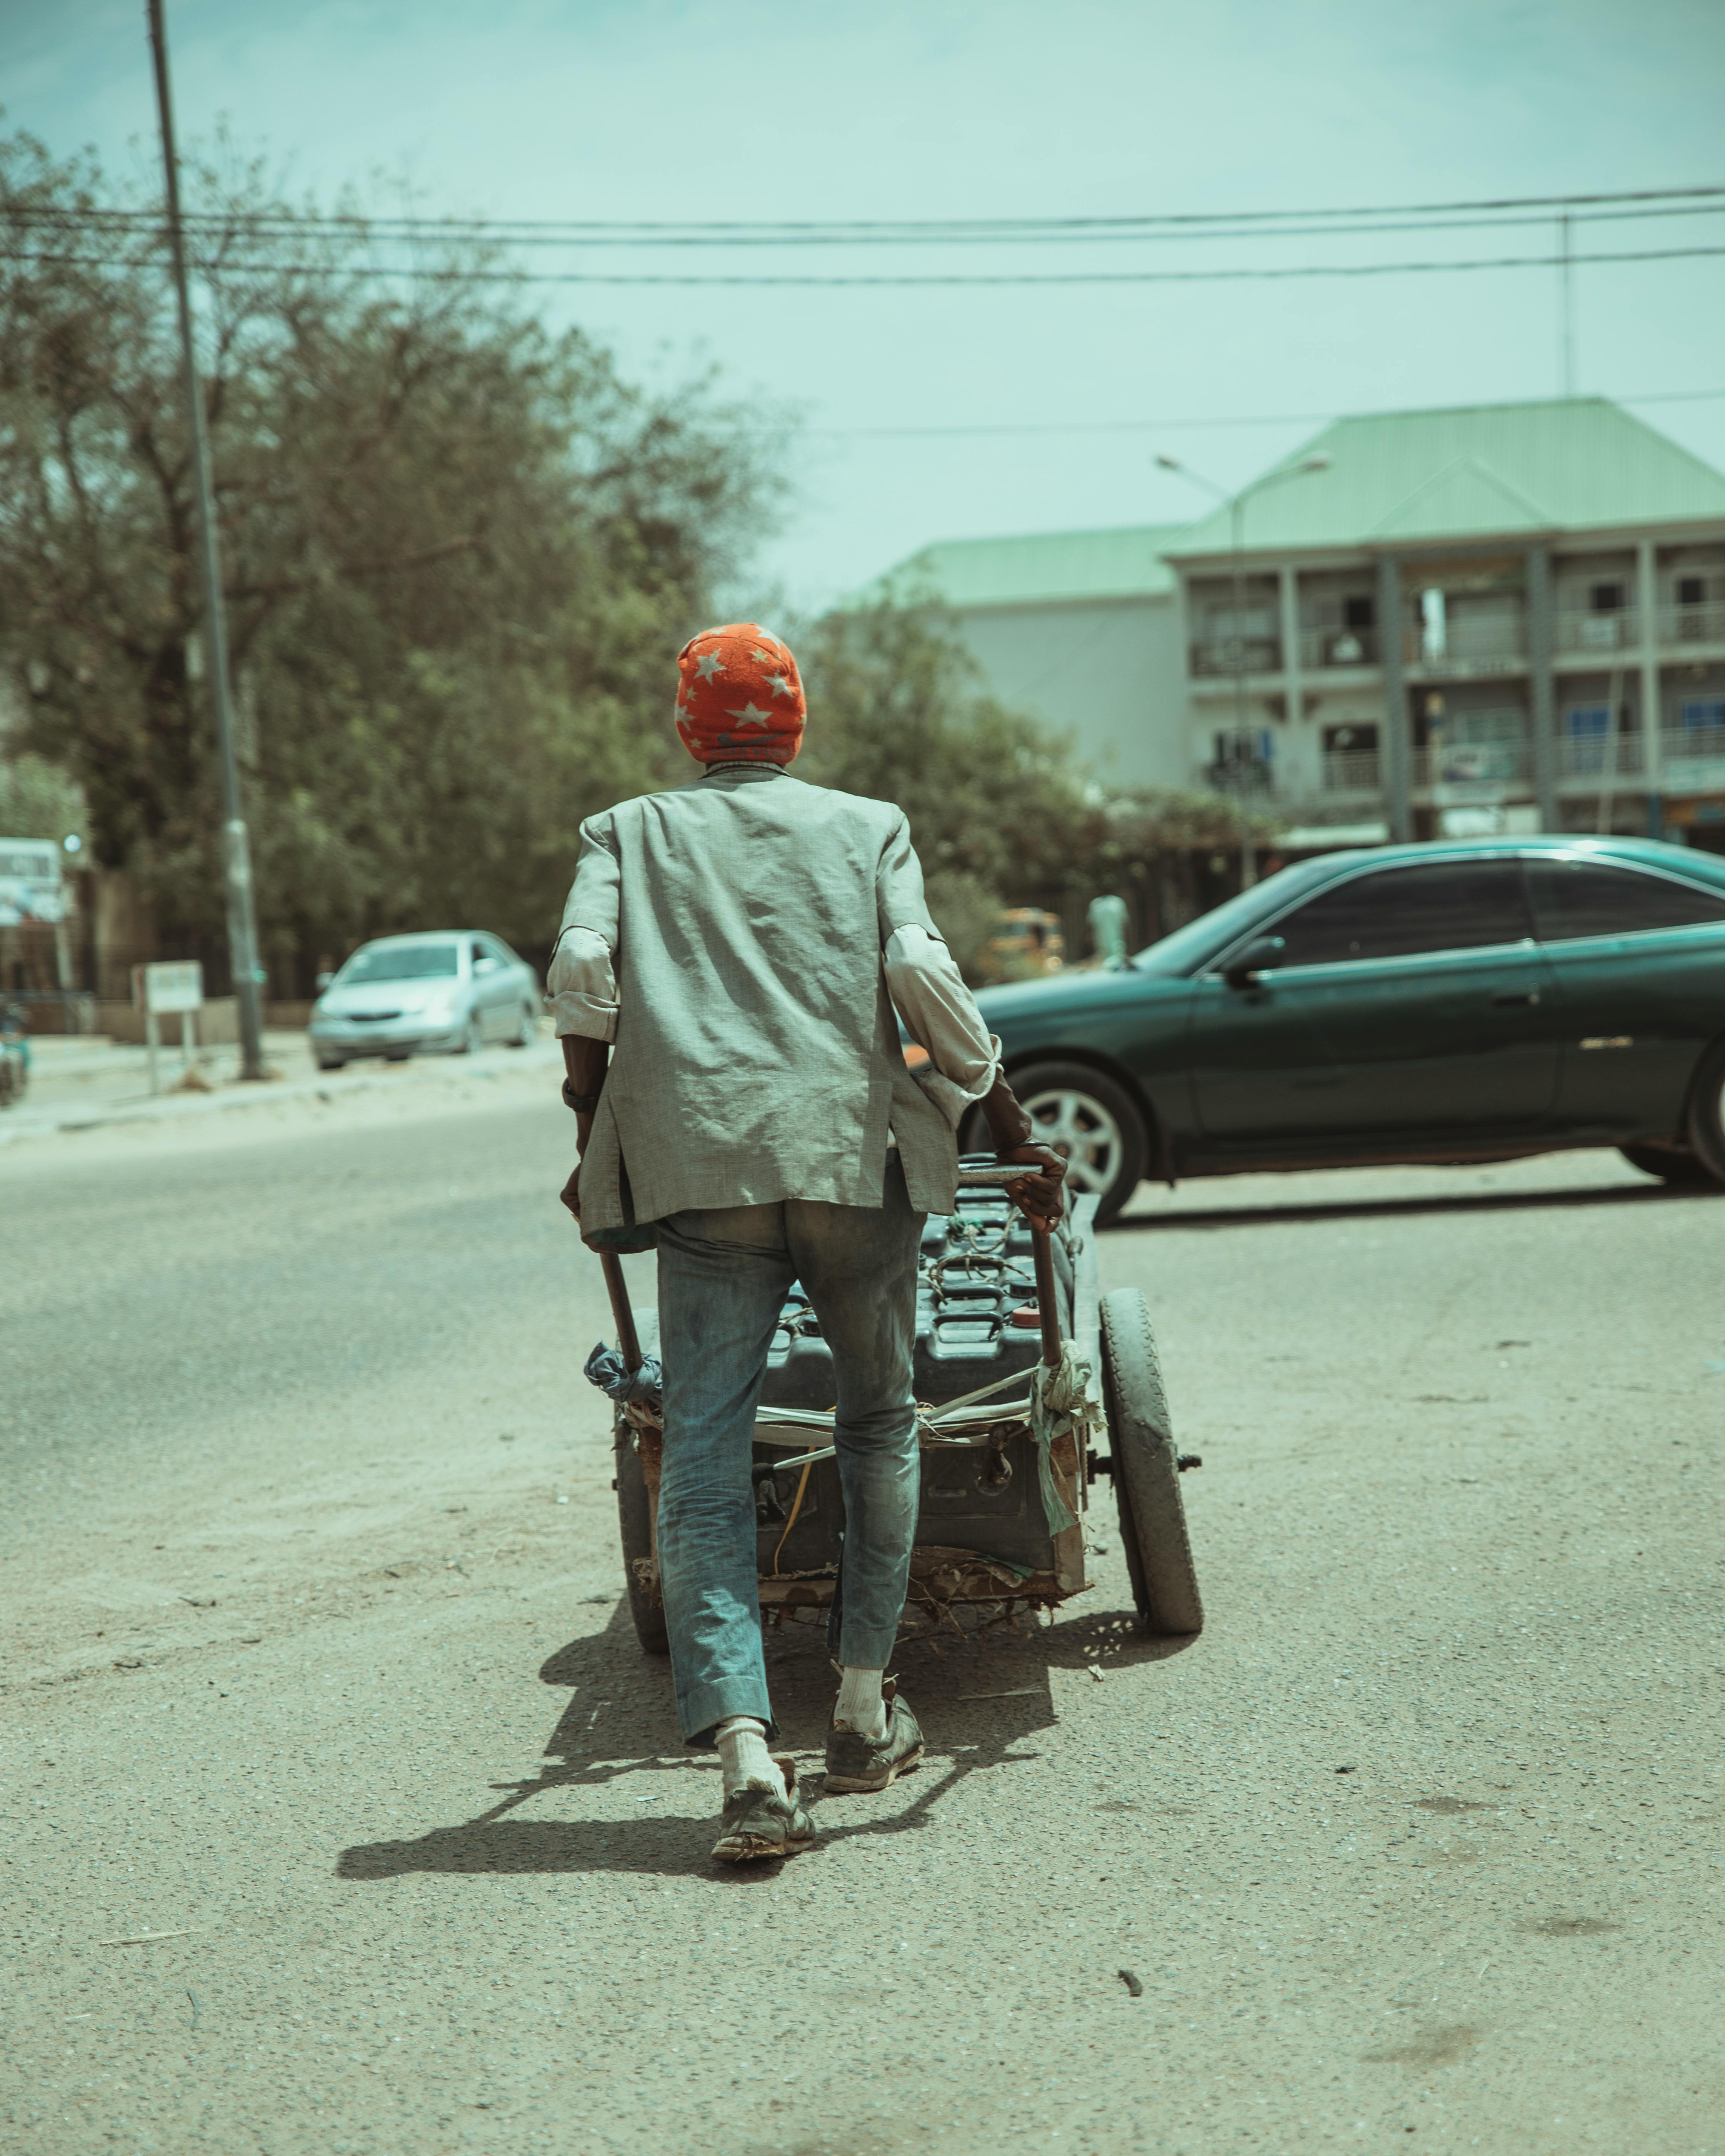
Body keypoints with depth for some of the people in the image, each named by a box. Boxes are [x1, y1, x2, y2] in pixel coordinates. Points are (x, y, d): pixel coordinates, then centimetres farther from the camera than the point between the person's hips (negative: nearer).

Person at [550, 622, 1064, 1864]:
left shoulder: (628, 833, 17)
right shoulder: (868, 827, 15)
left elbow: (581, 972, 1)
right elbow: (921, 972, 0)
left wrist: (596, 1140, 11)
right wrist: (1015, 1129, 5)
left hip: (697, 1159, 0)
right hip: (856, 1153, 0)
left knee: (703, 1458, -3)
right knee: (880, 1422, 18)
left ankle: (746, 1755, -16)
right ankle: (866, 1713, 22)